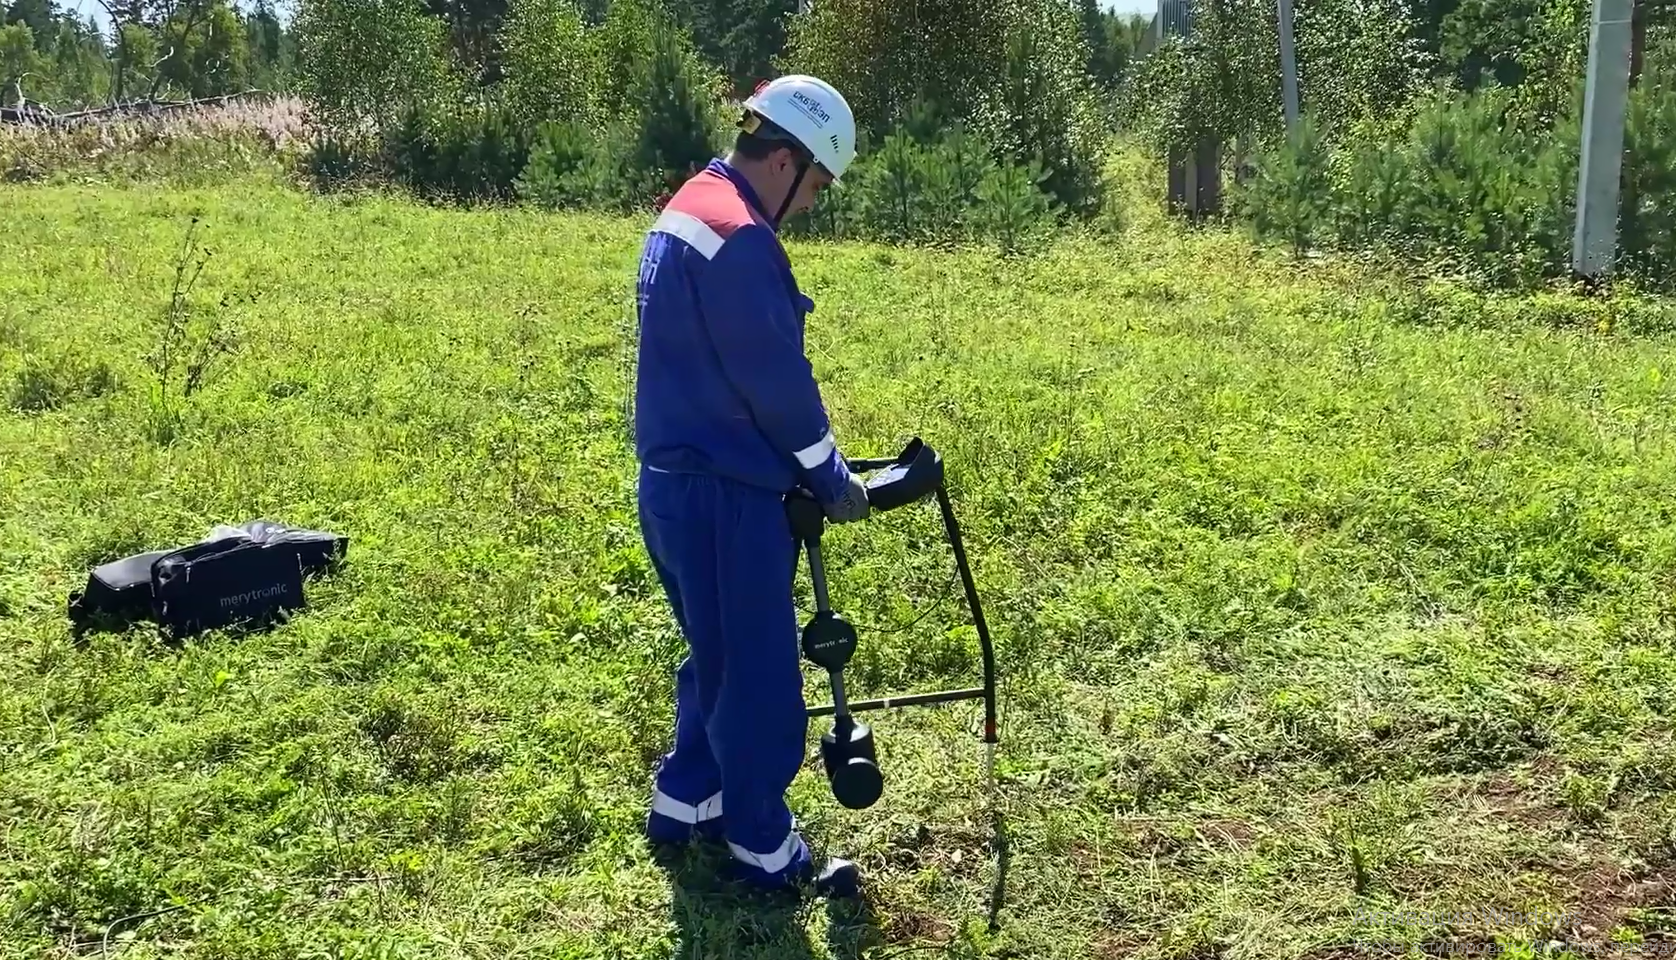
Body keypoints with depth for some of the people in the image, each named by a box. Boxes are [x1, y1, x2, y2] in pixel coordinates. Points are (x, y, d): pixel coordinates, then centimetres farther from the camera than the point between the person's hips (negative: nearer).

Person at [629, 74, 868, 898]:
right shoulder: (739, 235, -20)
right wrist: (830, 476, -5)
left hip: (679, 478, 10)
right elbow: (776, 378, -18)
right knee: (759, 673, 1)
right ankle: (764, 847, 13)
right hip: (723, 492, -10)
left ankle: (684, 800, 33)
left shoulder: (684, 212, 13)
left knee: (718, 656, 22)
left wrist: (804, 464, 15)